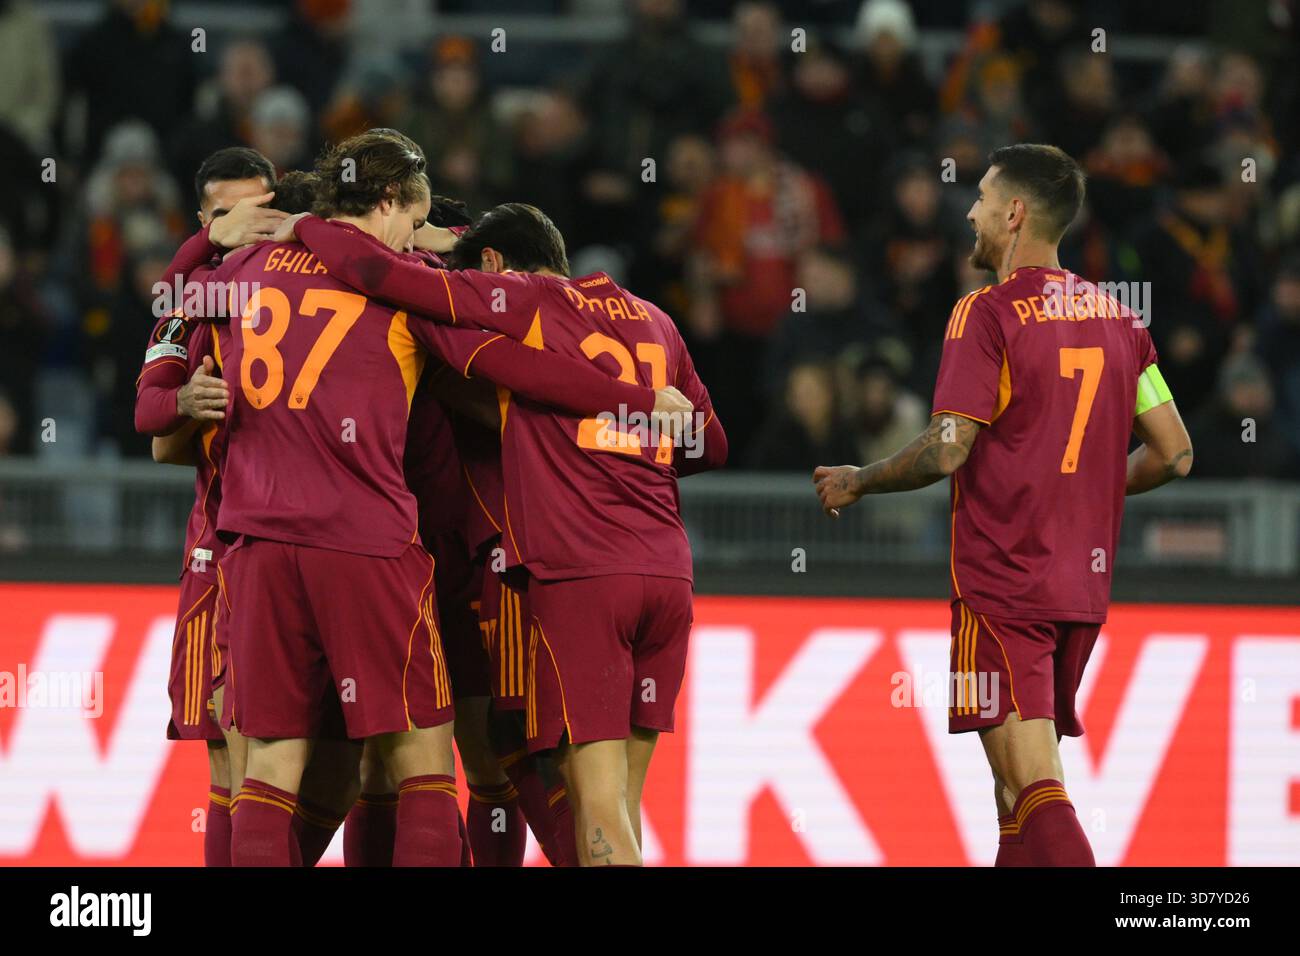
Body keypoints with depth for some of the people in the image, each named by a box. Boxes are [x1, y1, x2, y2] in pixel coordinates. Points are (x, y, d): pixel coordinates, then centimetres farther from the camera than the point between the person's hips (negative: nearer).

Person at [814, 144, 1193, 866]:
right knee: (1021, 787, 15)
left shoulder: (987, 314, -10)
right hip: (1084, 588, 7)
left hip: (1001, 584, -7)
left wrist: (857, 482, 1)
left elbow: (945, 452, -16)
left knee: (1035, 792, -13)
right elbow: (1173, 454, 11)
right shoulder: (1117, 318, 10)